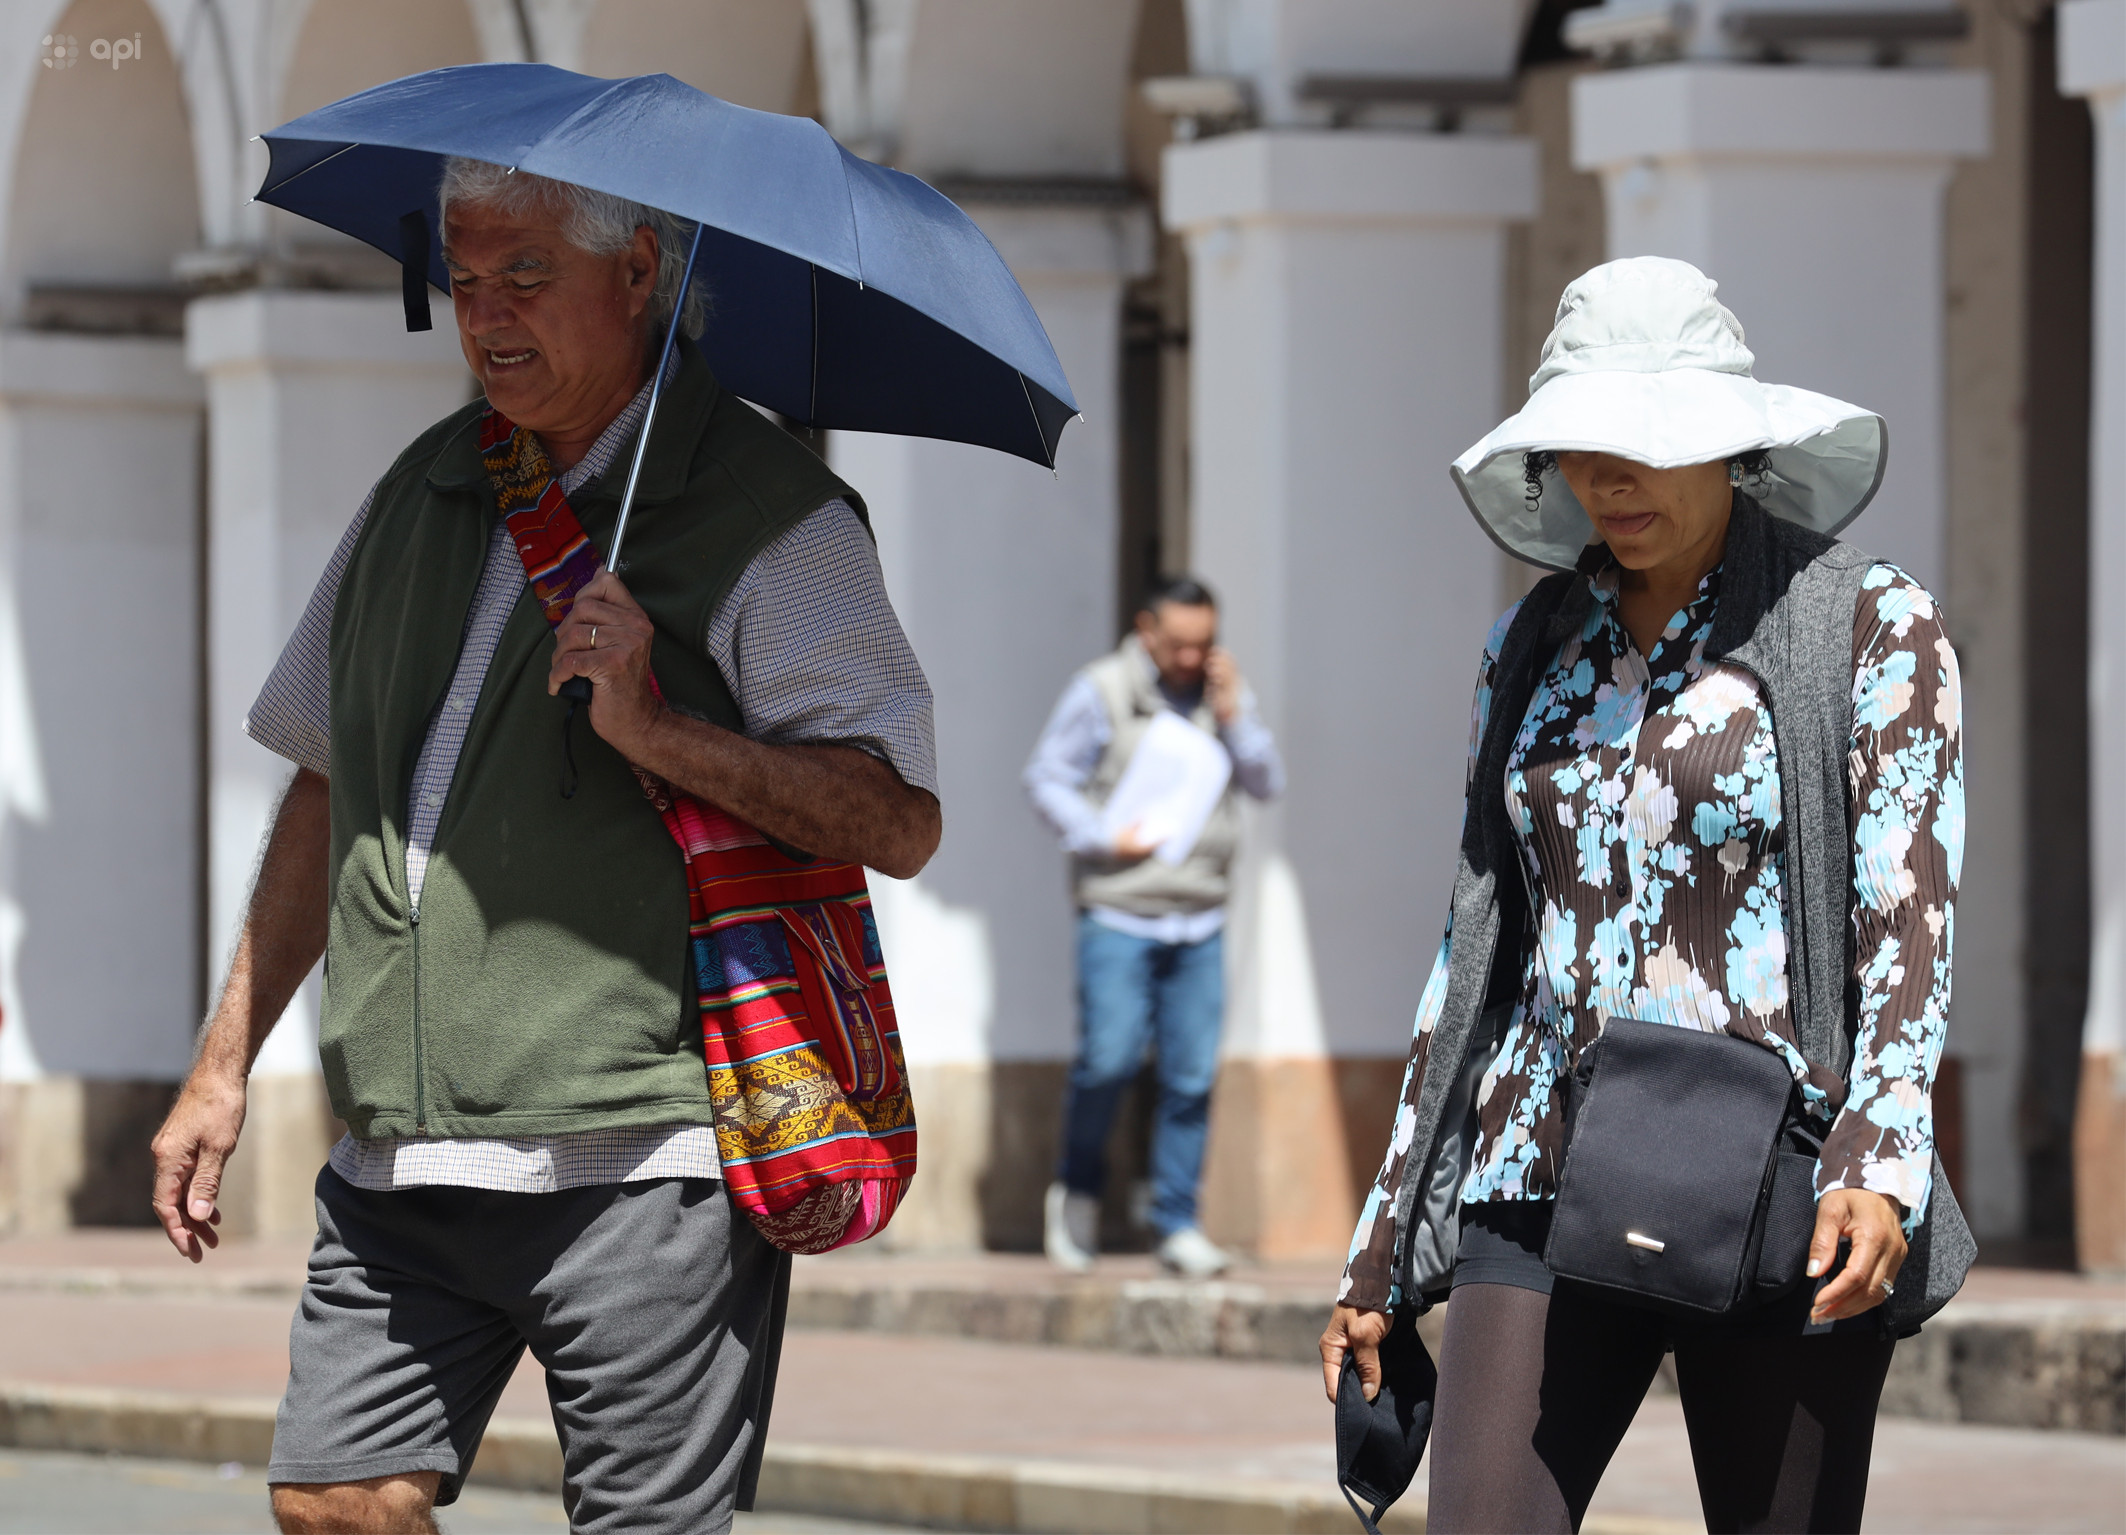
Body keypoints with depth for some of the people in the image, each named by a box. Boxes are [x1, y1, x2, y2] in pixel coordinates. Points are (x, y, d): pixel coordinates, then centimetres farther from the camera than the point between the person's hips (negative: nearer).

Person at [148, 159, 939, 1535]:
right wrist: (228, 1061, 21)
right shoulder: (423, 496, 16)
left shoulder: (769, 516, -5)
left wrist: (657, 728, -22)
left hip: (639, 1152, -6)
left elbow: (902, 822, -11)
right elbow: (330, 785, 25)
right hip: (401, 1164, 6)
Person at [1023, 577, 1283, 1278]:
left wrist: (1232, 718, -6)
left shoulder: (1225, 694, 12)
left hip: (1200, 921, 3)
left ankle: (1176, 1225, 5)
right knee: (1109, 1060, -10)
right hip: (1117, 914, -3)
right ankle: (1077, 1191, 15)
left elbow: (1267, 783, 8)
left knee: (1192, 1075, -2)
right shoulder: (1101, 690, -1)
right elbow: (1047, 777, -1)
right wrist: (1103, 838, -13)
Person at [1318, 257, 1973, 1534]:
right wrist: (1383, 1243, 16)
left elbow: (1911, 916, -7)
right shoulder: (1535, 651, 14)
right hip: (1545, 1189, 4)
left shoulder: (1870, 628, 1)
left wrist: (1880, 1163, -23)